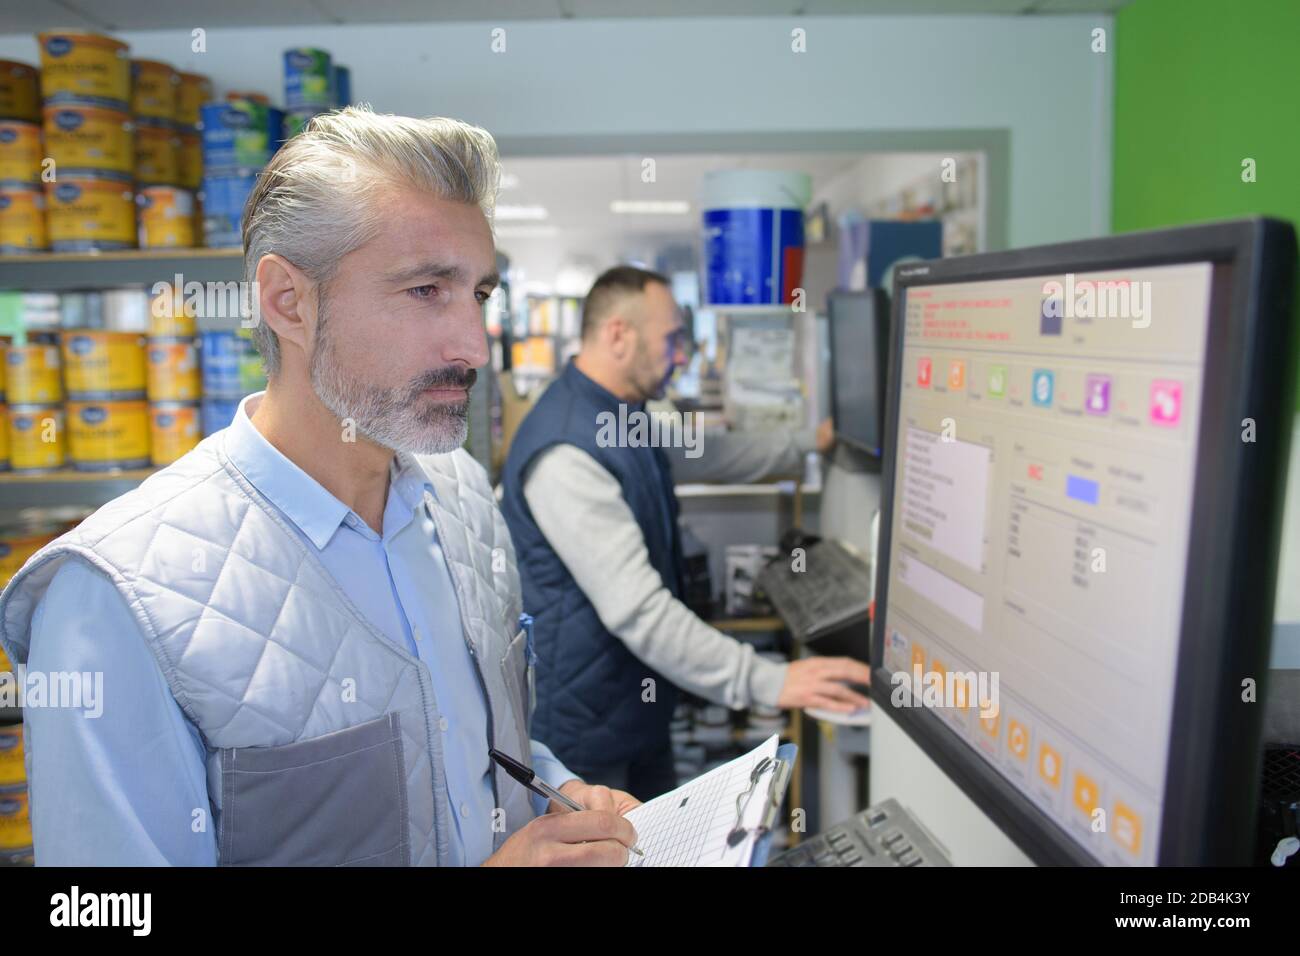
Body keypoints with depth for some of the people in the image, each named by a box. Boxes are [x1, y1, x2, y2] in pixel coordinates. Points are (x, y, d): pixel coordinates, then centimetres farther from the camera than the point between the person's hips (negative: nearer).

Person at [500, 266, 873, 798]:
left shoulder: (623, 419, 6)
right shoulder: (566, 454, -29)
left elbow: (705, 456, 23)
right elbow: (637, 610, -34)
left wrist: (806, 445, 29)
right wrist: (770, 682, -33)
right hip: (583, 728, -9)